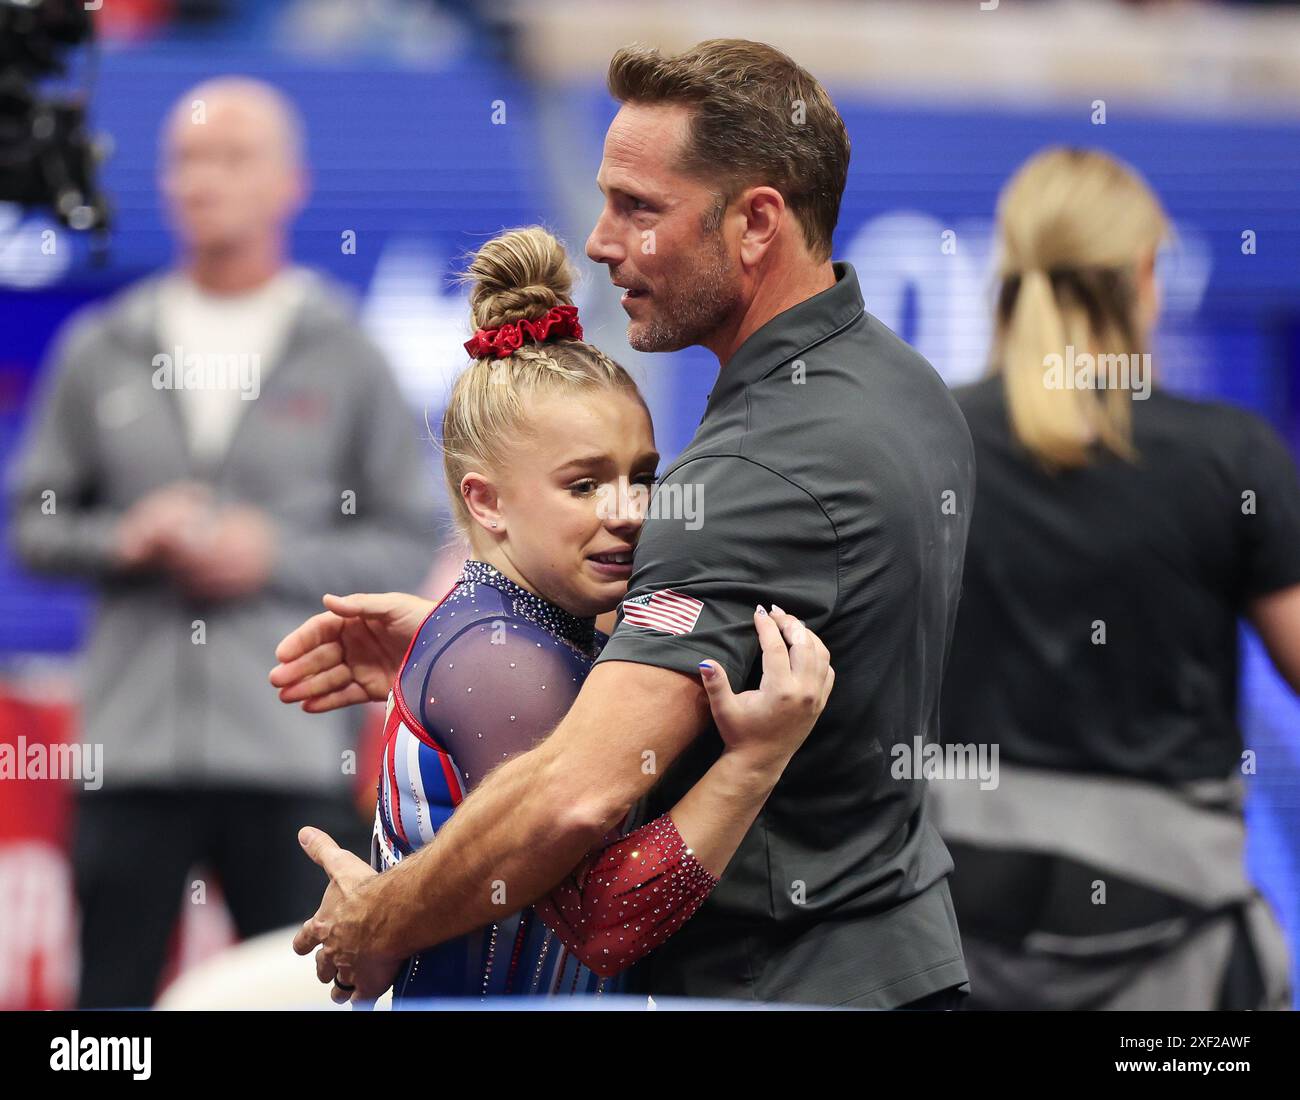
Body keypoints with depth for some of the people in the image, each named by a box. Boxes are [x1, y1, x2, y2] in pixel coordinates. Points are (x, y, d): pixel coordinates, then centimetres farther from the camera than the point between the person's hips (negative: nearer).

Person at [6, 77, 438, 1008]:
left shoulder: (343, 357, 6)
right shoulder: (100, 353, 11)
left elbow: (414, 544, 4)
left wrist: (275, 555, -9)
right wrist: (124, 540, -6)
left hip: (292, 756, -1)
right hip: (131, 752, 1)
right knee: (112, 994, 1)